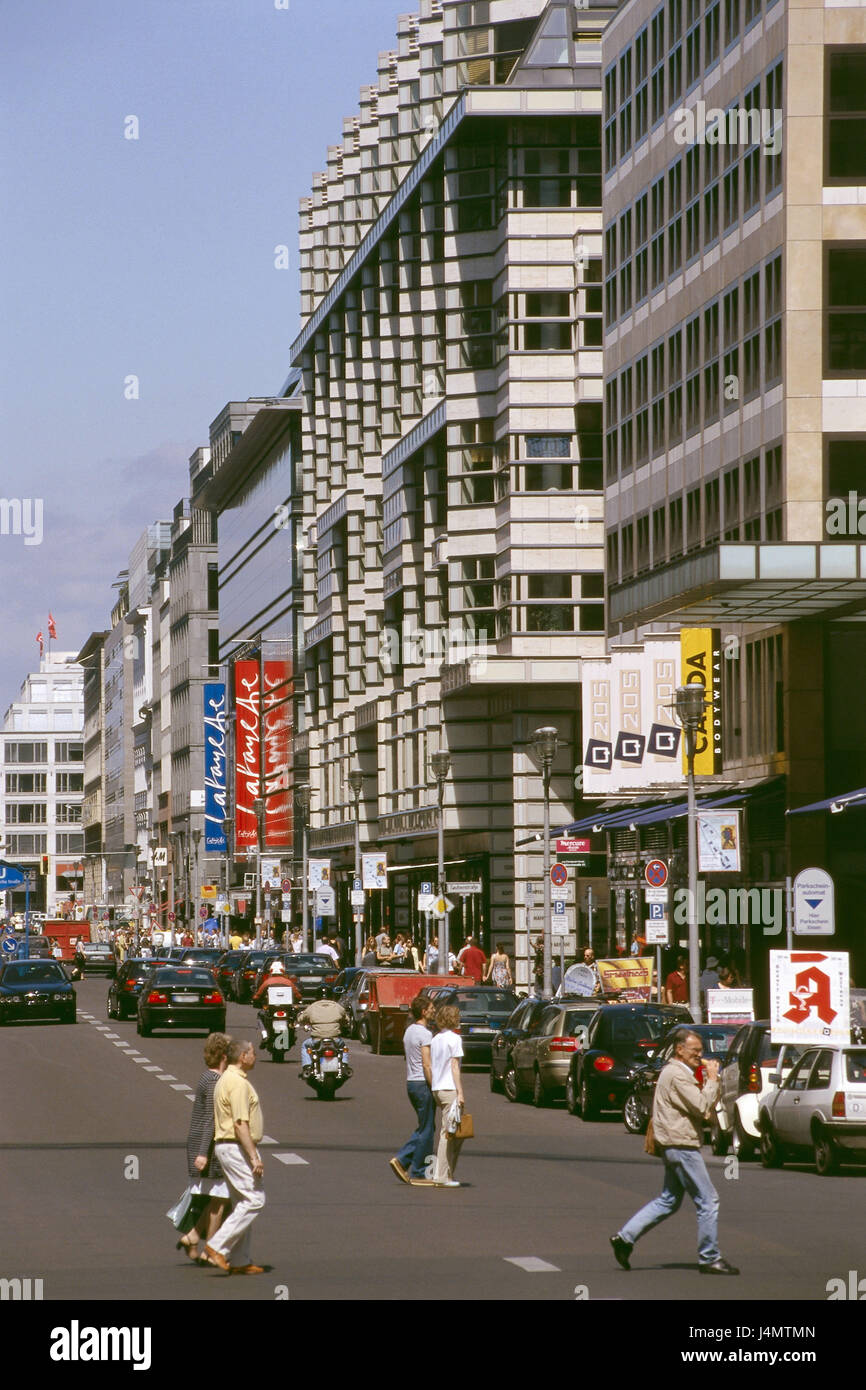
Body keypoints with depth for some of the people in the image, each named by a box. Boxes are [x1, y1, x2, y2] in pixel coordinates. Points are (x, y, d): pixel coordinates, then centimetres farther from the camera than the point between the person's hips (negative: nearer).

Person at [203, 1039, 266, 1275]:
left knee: (242, 1203, 11)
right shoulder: (239, 1083, -17)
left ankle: (241, 1261, 12)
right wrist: (254, 1157, -23)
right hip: (237, 1147, -11)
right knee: (254, 1199, -11)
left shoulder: (226, 1079, 16)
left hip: (226, 1147, 11)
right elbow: (241, 1124, -23)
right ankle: (217, 1247, -14)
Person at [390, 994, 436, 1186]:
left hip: (411, 1082, 9)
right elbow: (427, 1065, -20)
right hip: (423, 1084, -9)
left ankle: (402, 1160, 8)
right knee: (426, 1129, -1)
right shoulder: (424, 1034, -16)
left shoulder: (409, 1031, 13)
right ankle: (418, 1174, 2)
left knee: (424, 1128, 17)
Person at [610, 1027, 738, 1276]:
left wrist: (713, 1081, 6)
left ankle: (625, 1237, 13)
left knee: (669, 1201, 15)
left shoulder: (678, 1072, 18)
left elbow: (705, 1110, 19)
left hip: (677, 1146, 11)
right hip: (681, 1145, -11)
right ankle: (709, 1258, 1)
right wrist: (712, 1080, -11)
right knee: (707, 1201, -4)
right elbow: (702, 1107, -21)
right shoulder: (677, 1075, -16)